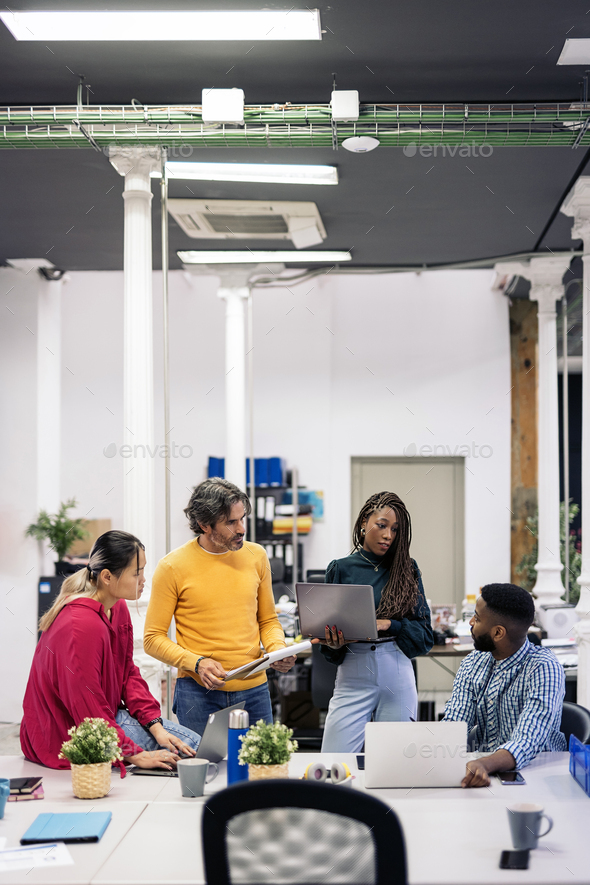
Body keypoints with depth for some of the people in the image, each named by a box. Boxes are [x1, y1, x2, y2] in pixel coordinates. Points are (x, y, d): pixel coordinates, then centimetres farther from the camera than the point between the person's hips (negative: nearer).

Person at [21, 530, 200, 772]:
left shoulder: (118, 609, 2)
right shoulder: (82, 626, -30)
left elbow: (128, 673, 10)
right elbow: (87, 708, -27)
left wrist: (156, 726, -2)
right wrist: (135, 755, -24)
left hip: (107, 715, 10)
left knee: (192, 745, 3)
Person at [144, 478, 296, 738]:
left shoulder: (256, 556, 7)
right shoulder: (173, 566, -6)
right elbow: (153, 638, -3)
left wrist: (277, 649, -4)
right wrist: (197, 663, -17)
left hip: (254, 690, 4)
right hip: (198, 693, -3)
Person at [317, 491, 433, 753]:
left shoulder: (407, 570, 7)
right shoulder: (340, 569, 6)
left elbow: (425, 635, 3)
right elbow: (326, 628, 6)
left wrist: (389, 625, -12)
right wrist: (333, 644, -15)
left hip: (397, 675, 1)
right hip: (353, 674, -1)